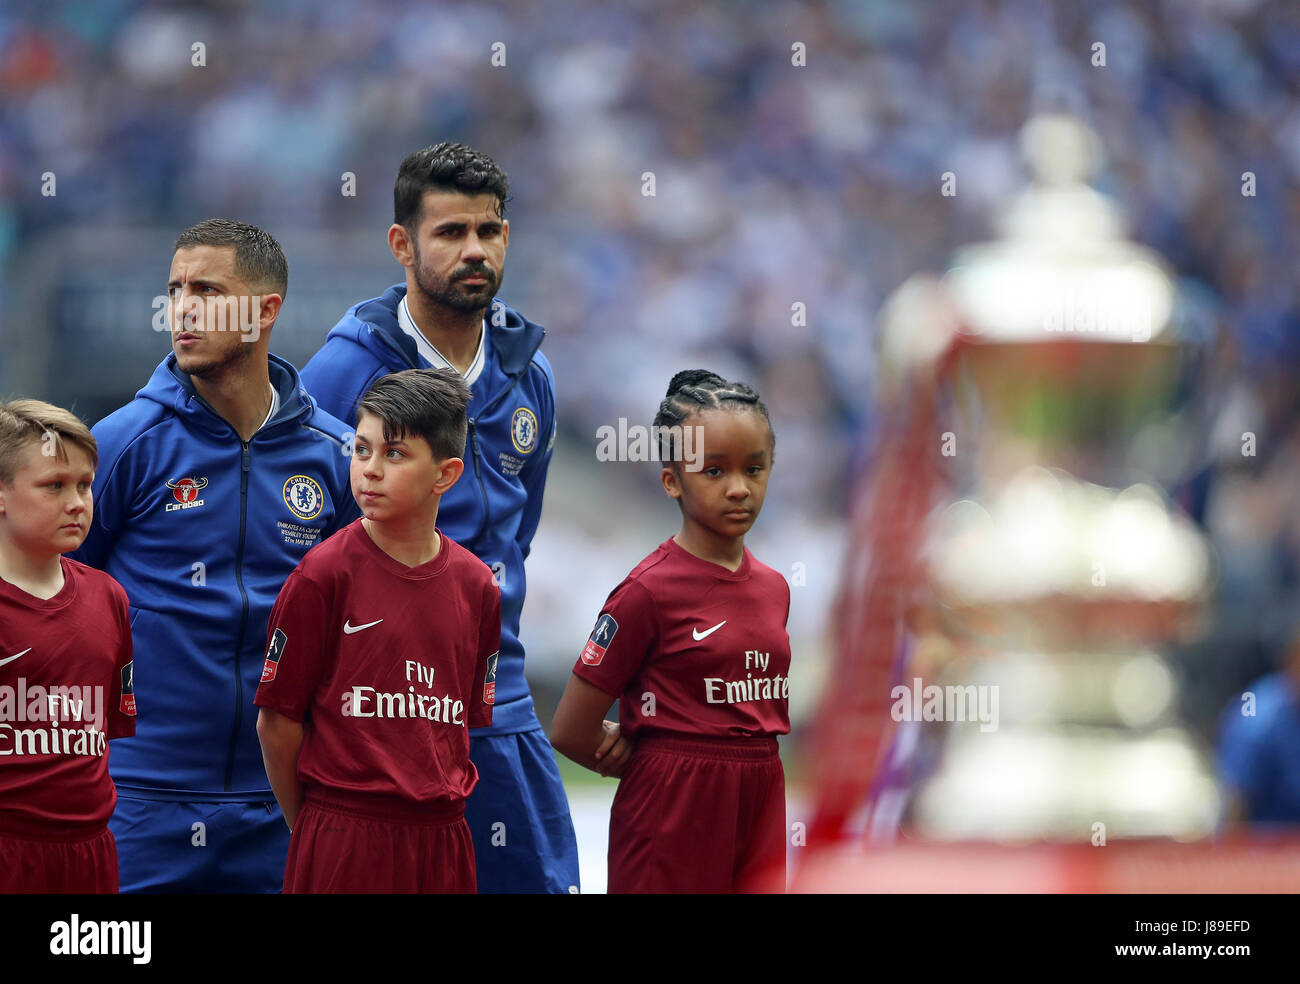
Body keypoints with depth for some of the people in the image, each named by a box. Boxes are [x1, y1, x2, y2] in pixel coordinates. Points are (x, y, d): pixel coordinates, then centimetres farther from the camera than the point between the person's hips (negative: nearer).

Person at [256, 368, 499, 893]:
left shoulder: (476, 587, 5)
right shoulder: (325, 574, -6)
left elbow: (467, 722, 12)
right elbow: (278, 722, -4)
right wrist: (312, 828, 2)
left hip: (443, 843, 4)